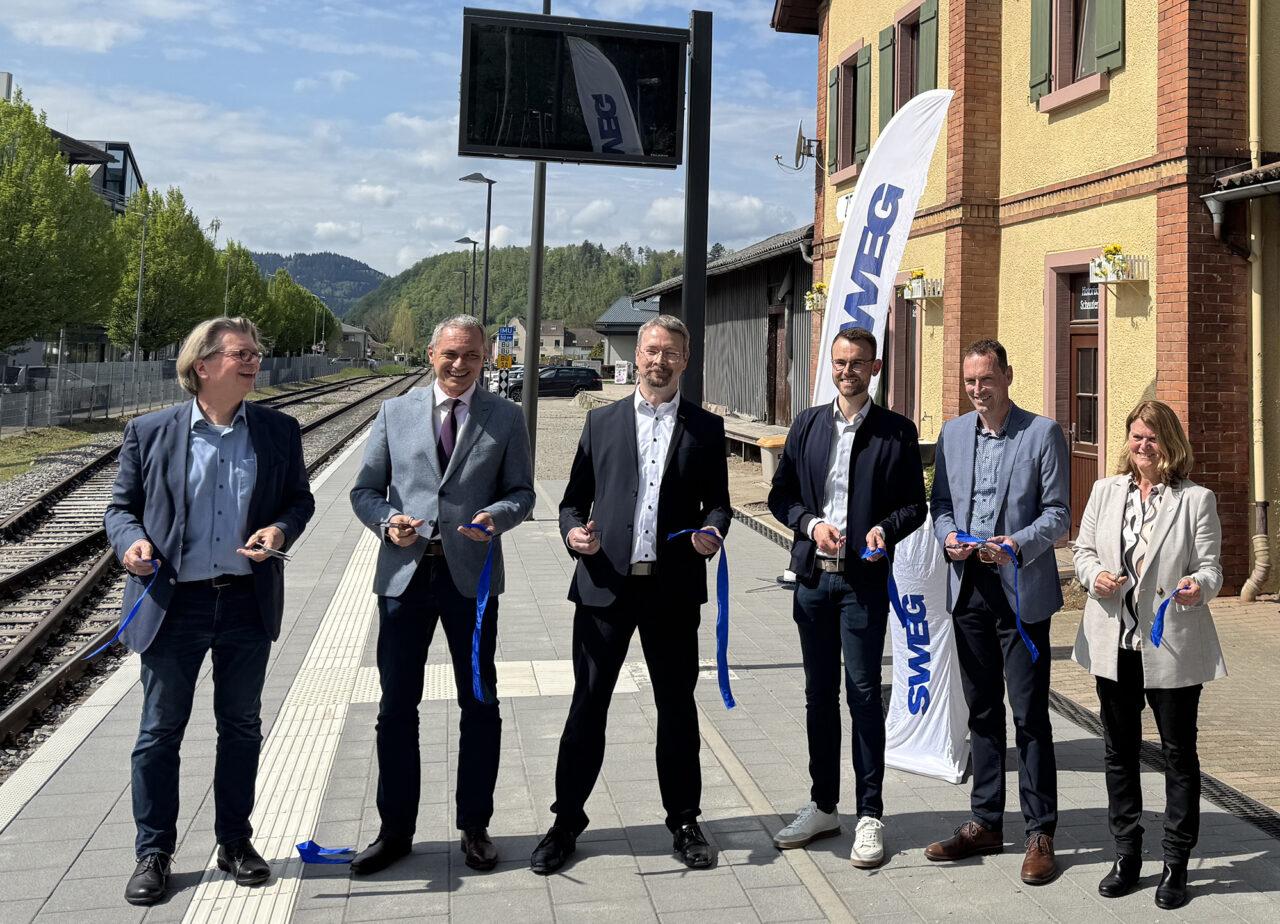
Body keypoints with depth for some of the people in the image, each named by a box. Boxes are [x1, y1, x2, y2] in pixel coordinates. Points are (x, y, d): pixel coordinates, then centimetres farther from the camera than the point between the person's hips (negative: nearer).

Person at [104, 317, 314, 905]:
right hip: (173, 603, -2)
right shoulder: (149, 432, 0)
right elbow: (121, 505, 6)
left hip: (247, 603, 2)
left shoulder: (279, 432, 4)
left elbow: (299, 499, 11)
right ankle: (153, 853, 20)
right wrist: (131, 541, -15)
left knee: (241, 726, 13)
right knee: (160, 730, 6)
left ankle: (235, 841, 29)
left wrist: (281, 529, -10)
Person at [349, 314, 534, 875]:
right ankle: (396, 831, 20)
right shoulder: (396, 413, 9)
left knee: (480, 703, 7)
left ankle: (475, 828, 22)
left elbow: (521, 491, 7)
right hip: (404, 571, 1)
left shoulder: (505, 418, 6)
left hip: (471, 572, -1)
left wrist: (497, 515, -15)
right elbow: (365, 489, 9)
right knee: (396, 705, 6)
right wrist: (387, 519, -12)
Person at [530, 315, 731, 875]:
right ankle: (567, 821, 17)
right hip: (605, 584, 0)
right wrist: (574, 532, -9)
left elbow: (718, 501, 11)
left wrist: (712, 530, -10)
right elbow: (574, 498, 11)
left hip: (674, 588, 0)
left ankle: (683, 820, 23)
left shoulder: (706, 428, 9)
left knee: (677, 707, 8)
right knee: (588, 705, 4)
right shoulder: (602, 423, 10)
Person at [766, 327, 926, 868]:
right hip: (813, 576, 4)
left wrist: (886, 529, -17)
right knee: (819, 694, 12)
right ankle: (823, 807, 24)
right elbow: (781, 495, 10)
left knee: (864, 694, -3)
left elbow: (915, 504, 2)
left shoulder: (896, 432, 1)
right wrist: (811, 523, -8)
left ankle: (870, 817, 8)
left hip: (864, 580, -4)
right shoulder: (808, 425, 10)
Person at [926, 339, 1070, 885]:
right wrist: (949, 537, -6)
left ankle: (1040, 834, 8)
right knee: (981, 711, 13)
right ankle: (986, 824, 24)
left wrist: (1016, 544, -21)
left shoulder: (1043, 433, -3)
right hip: (969, 588, 5)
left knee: (1030, 714, -2)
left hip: (1021, 591, -5)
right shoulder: (953, 434, 12)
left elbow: (1057, 513, -5)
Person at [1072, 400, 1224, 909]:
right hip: (1115, 643, 3)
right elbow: (1083, 548, 10)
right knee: (1120, 751, 12)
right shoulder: (1105, 491, 8)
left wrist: (1198, 587, -26)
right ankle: (1127, 855, 25)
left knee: (1179, 753, 6)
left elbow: (1210, 565, -4)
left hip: (1173, 646, -3)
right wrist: (1094, 574, -12)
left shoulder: (1197, 499, -2)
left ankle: (1175, 864, 18)